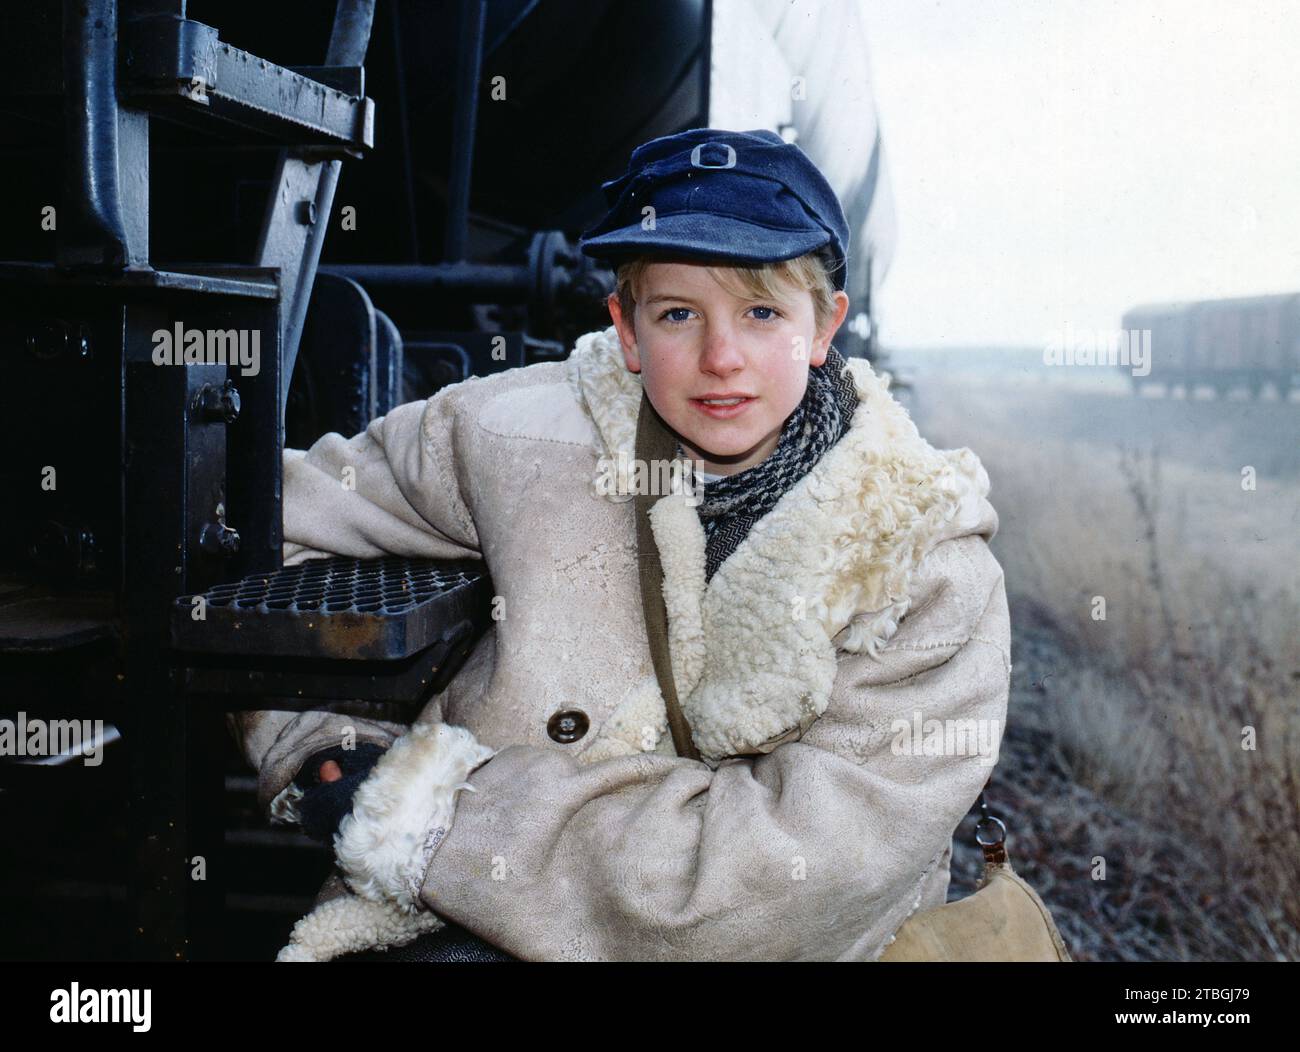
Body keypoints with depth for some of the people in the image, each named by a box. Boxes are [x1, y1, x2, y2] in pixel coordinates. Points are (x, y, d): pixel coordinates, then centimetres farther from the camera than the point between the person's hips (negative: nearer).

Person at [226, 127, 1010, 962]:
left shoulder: (933, 568, -11)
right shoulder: (525, 432, -6)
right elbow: (279, 521, 6)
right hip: (472, 939, 3)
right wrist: (323, 761, -8)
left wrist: (425, 812, -21)